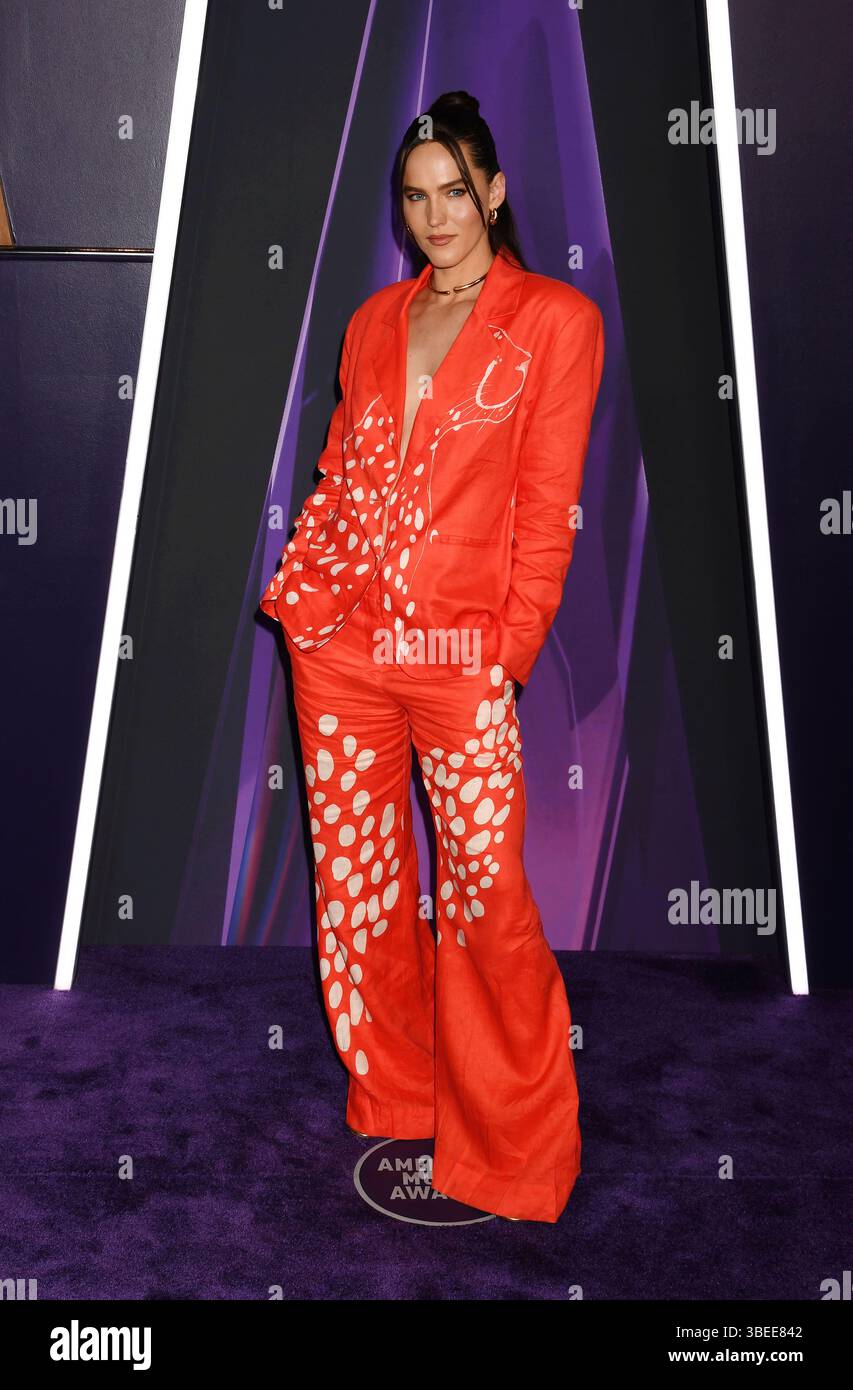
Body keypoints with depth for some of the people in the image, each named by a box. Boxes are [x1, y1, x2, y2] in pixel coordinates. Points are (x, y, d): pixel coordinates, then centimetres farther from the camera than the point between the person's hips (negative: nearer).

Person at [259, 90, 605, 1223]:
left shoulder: (556, 319, 2)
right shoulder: (376, 320, 16)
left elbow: (547, 507, -3)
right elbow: (336, 473, 17)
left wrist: (510, 652, -8)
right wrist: (296, 588, 4)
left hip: (460, 654, -4)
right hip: (339, 643, 5)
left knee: (486, 898, -3)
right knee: (354, 883, 10)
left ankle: (512, 1151, 18)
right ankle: (393, 1099, 32)